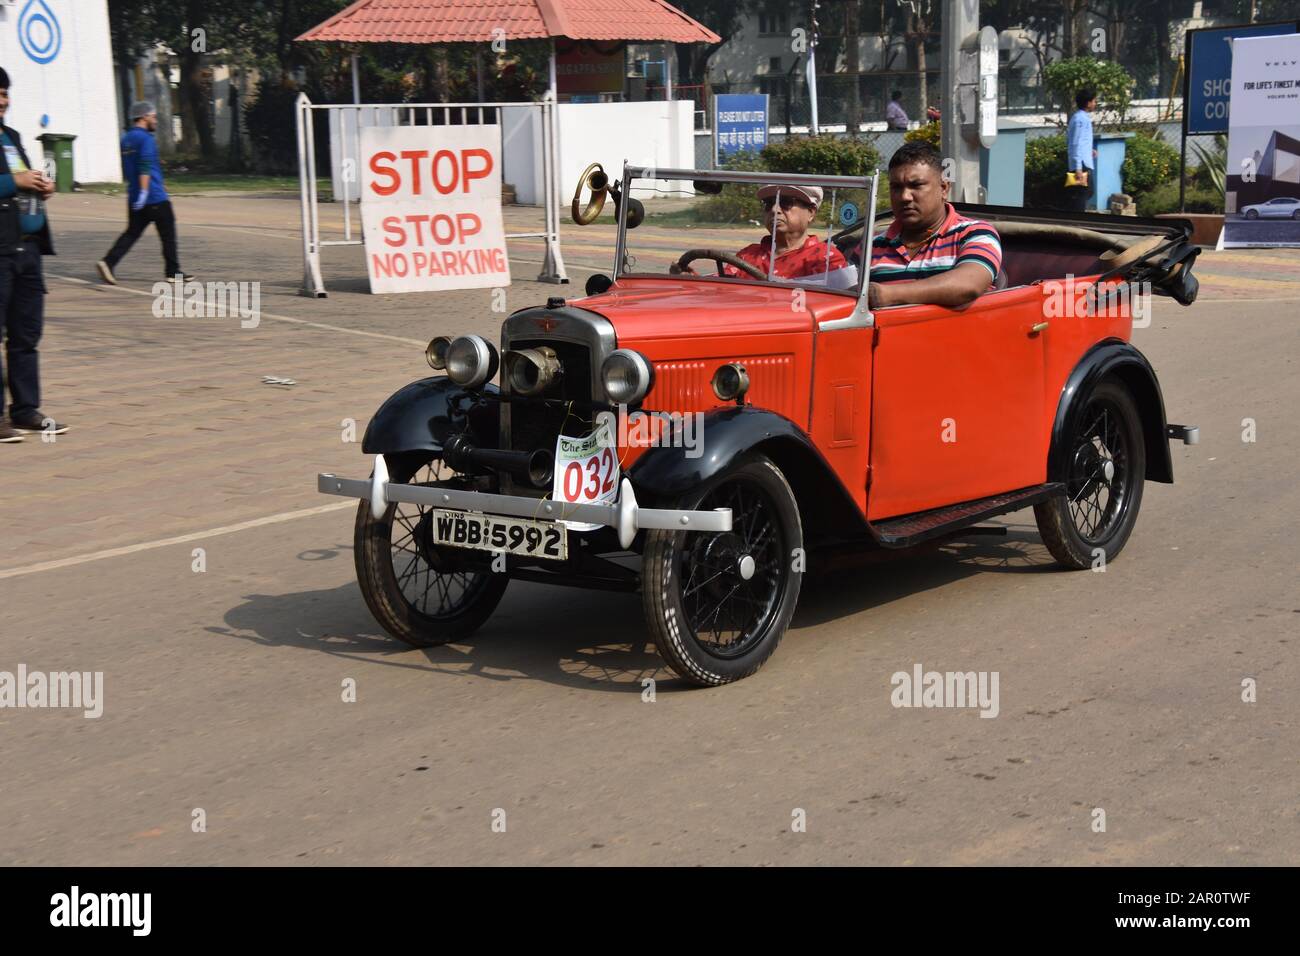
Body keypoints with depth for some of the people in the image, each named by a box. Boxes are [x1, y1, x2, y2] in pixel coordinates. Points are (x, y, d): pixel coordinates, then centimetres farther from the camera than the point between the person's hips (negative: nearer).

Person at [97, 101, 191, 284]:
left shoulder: (126, 138, 15)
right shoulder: (146, 138, -12)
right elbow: (145, 167, -23)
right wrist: (144, 192, -26)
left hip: (135, 198, 8)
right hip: (155, 197, -8)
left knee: (132, 232, 7)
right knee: (168, 233, 4)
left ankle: (108, 263, -10)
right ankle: (173, 272, 10)